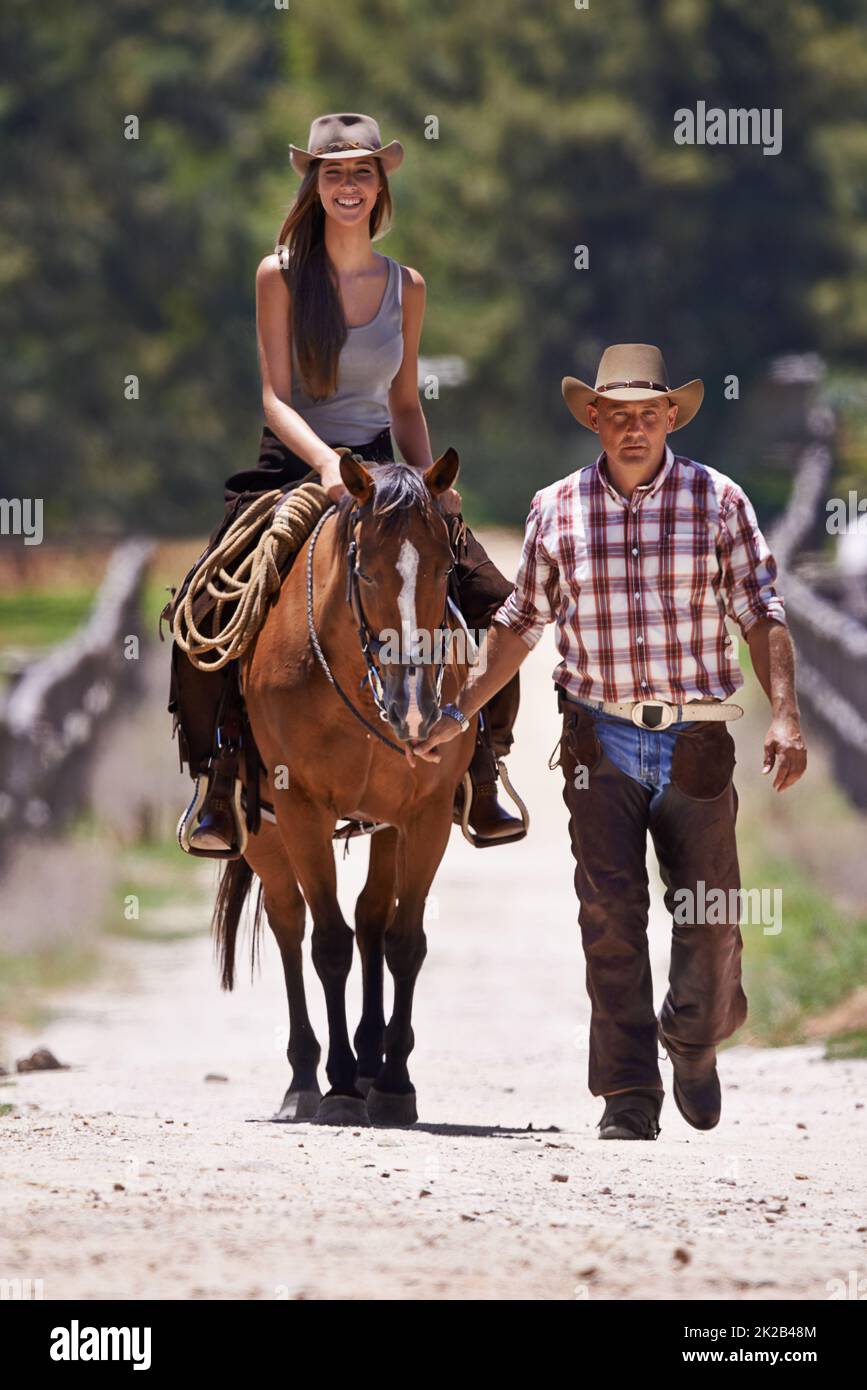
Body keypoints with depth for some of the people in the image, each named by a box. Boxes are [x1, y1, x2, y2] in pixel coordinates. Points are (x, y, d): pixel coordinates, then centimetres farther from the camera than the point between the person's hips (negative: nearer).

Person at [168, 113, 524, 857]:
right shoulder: (281, 275, -3)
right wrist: (325, 461, -27)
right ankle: (224, 787, -8)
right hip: (292, 466, -3)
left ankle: (480, 776, 3)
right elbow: (277, 397, -9)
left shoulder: (405, 287, 7)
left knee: (495, 605, -12)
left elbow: (405, 404, 14)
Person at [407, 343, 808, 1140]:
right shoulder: (557, 510, 4)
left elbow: (761, 615, 0)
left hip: (695, 739, 0)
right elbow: (521, 624, 14)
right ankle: (629, 1097, 0)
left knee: (713, 924, 4)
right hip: (602, 743, 1)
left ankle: (694, 1040, 33)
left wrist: (785, 715, -13)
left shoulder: (717, 500, 0)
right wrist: (457, 714, 14)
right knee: (611, 921, -4)